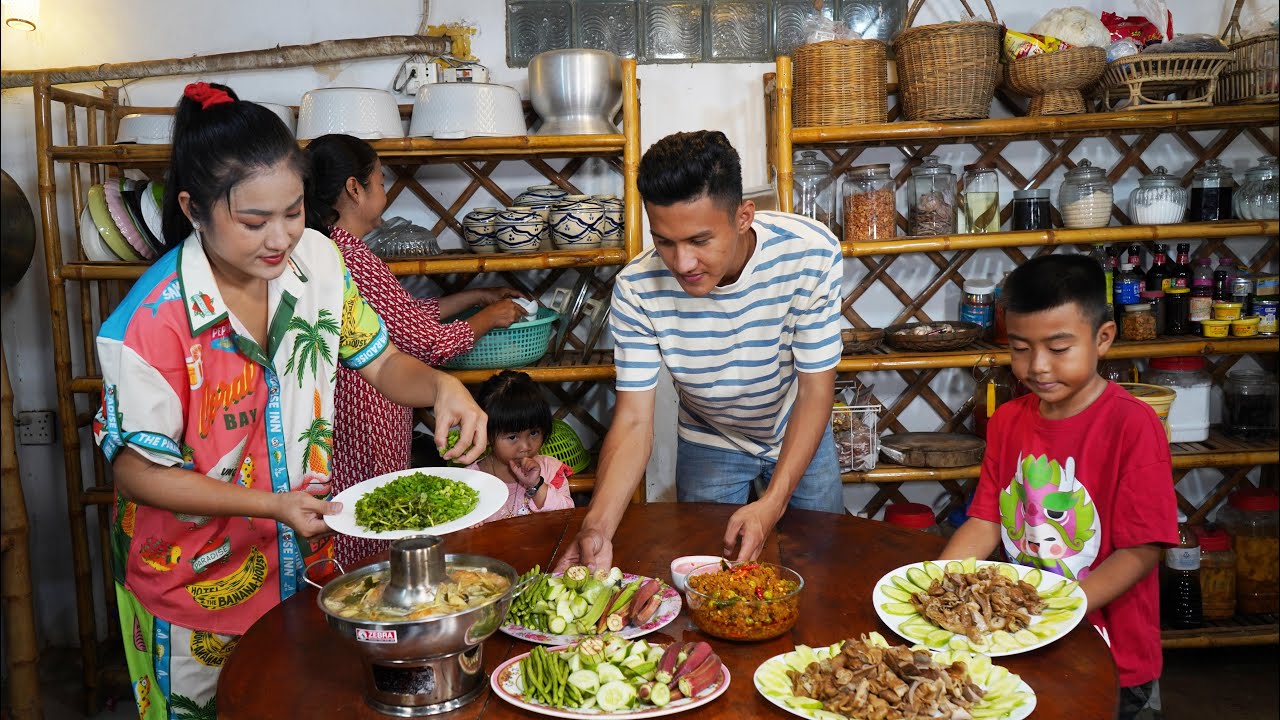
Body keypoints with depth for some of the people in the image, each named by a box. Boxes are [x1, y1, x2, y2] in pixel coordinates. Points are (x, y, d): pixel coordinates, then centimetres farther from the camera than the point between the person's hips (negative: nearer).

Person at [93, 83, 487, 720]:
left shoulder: (318, 260, -13)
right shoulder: (154, 319, -27)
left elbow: (381, 363, -2)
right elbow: (137, 470, -18)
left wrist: (442, 387, -24)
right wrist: (273, 505, -27)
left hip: (305, 557, 5)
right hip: (199, 585, -4)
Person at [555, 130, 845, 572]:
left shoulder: (810, 253, -31)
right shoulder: (636, 288, -29)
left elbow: (815, 389, -24)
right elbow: (633, 420, -26)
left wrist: (773, 503, -34)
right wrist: (598, 526, -43)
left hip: (799, 436, 0)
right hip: (710, 445, 0)